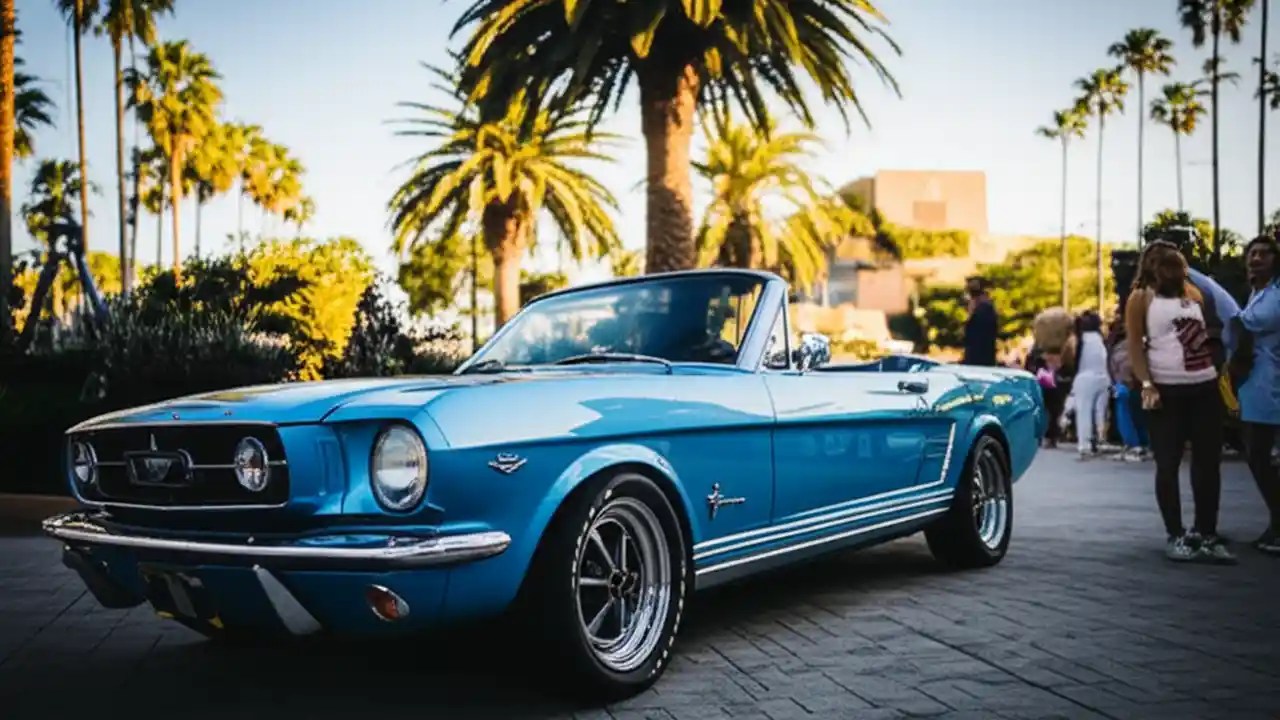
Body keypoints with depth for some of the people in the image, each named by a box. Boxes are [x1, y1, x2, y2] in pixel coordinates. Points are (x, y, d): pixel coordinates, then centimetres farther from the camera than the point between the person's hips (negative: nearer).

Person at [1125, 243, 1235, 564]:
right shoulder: (1142, 298, 0)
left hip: (1205, 386, 5)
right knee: (1168, 465, -1)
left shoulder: (1194, 293, 16)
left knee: (1209, 463, 3)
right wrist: (1147, 385, -16)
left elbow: (1208, 334, 22)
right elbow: (1135, 346, -6)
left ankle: (1208, 535, 9)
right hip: (1167, 390, -5)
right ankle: (1175, 536, 7)